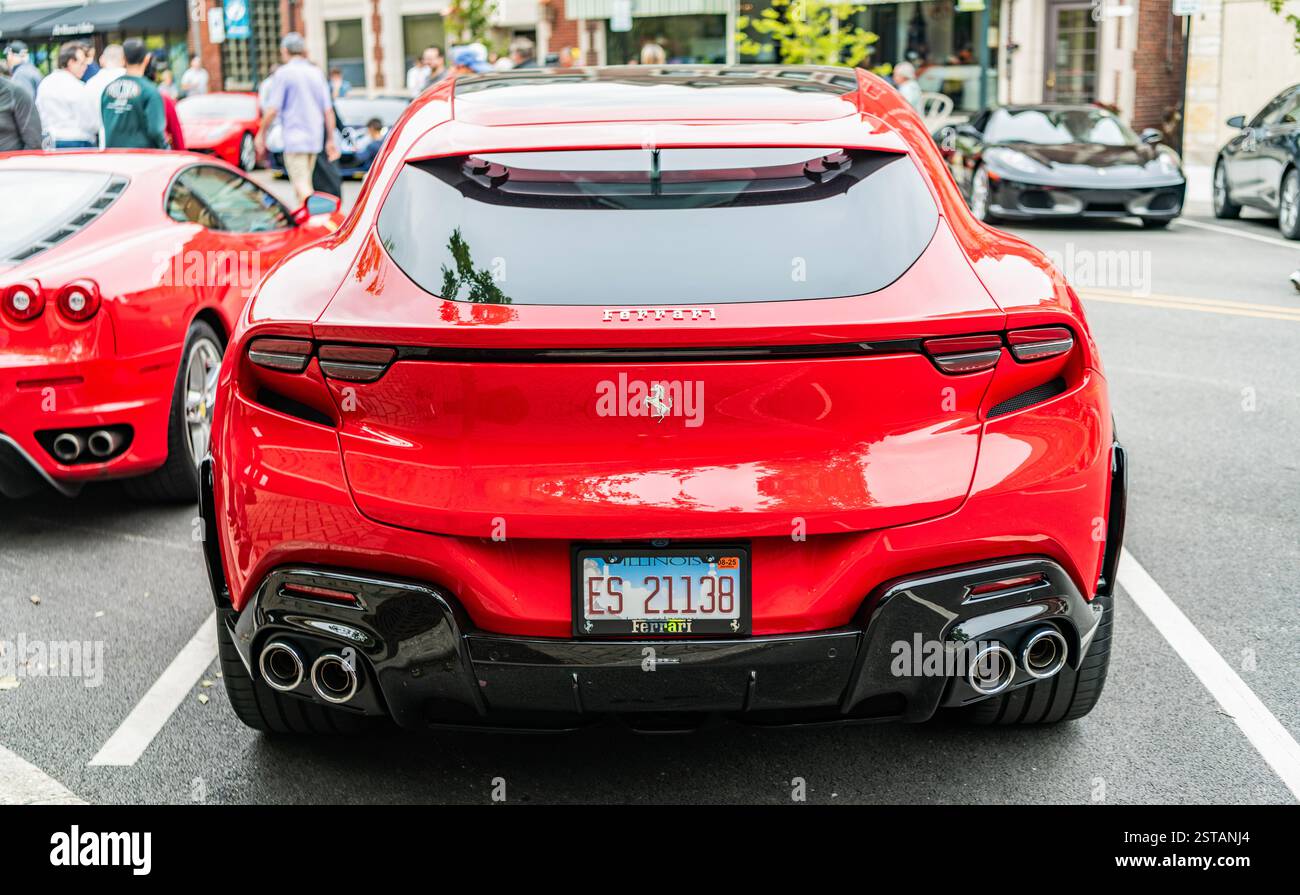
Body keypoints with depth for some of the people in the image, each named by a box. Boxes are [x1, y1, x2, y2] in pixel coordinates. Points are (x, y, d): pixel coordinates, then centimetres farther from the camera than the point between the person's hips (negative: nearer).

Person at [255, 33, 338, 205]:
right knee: (305, 184, 17)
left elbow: (272, 110, -11)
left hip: (294, 138, -6)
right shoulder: (316, 73, 10)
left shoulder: (283, 73, -7)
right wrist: (331, 140, 15)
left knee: (301, 184, -9)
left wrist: (261, 134, 1)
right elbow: (328, 110, 10)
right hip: (315, 139, 6)